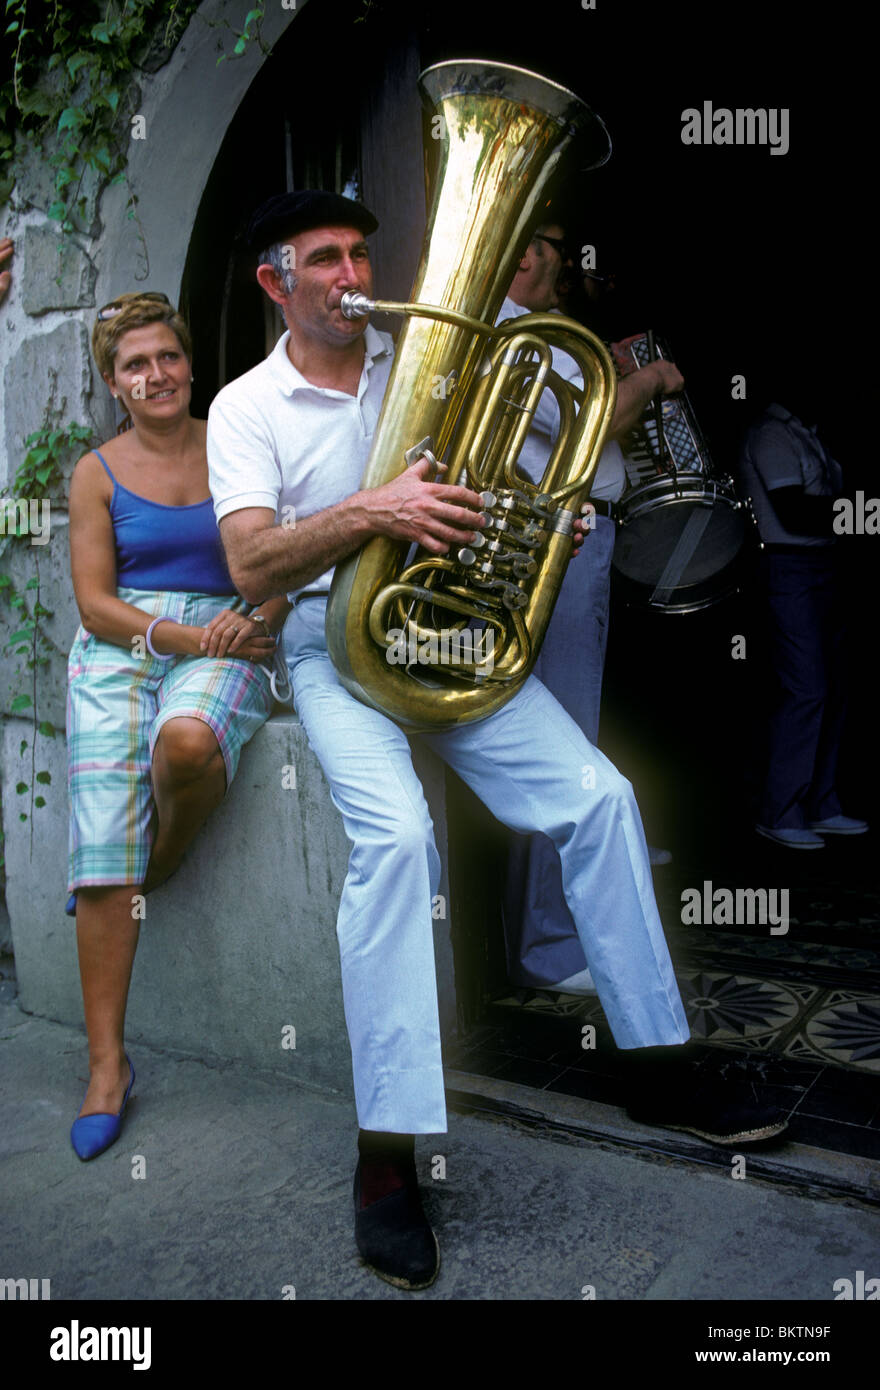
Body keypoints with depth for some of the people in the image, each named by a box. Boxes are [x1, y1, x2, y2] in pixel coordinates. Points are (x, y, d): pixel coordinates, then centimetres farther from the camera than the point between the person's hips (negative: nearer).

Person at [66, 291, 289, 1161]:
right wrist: (187, 635, -12)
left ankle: (158, 870, -2)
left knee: (187, 744, -37)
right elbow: (95, 602, 3)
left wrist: (263, 619, -14)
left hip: (226, 641, 0)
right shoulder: (98, 471, 9)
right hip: (119, 649, 1)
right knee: (102, 842, -15)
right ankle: (107, 1064, -6)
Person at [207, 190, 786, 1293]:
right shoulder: (245, 407, 1)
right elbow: (251, 567, -13)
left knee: (600, 797, -12)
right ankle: (386, 1149, -20)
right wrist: (369, 512, -28)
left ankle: (656, 1056, 5)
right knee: (395, 833, -31)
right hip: (334, 643, -4)